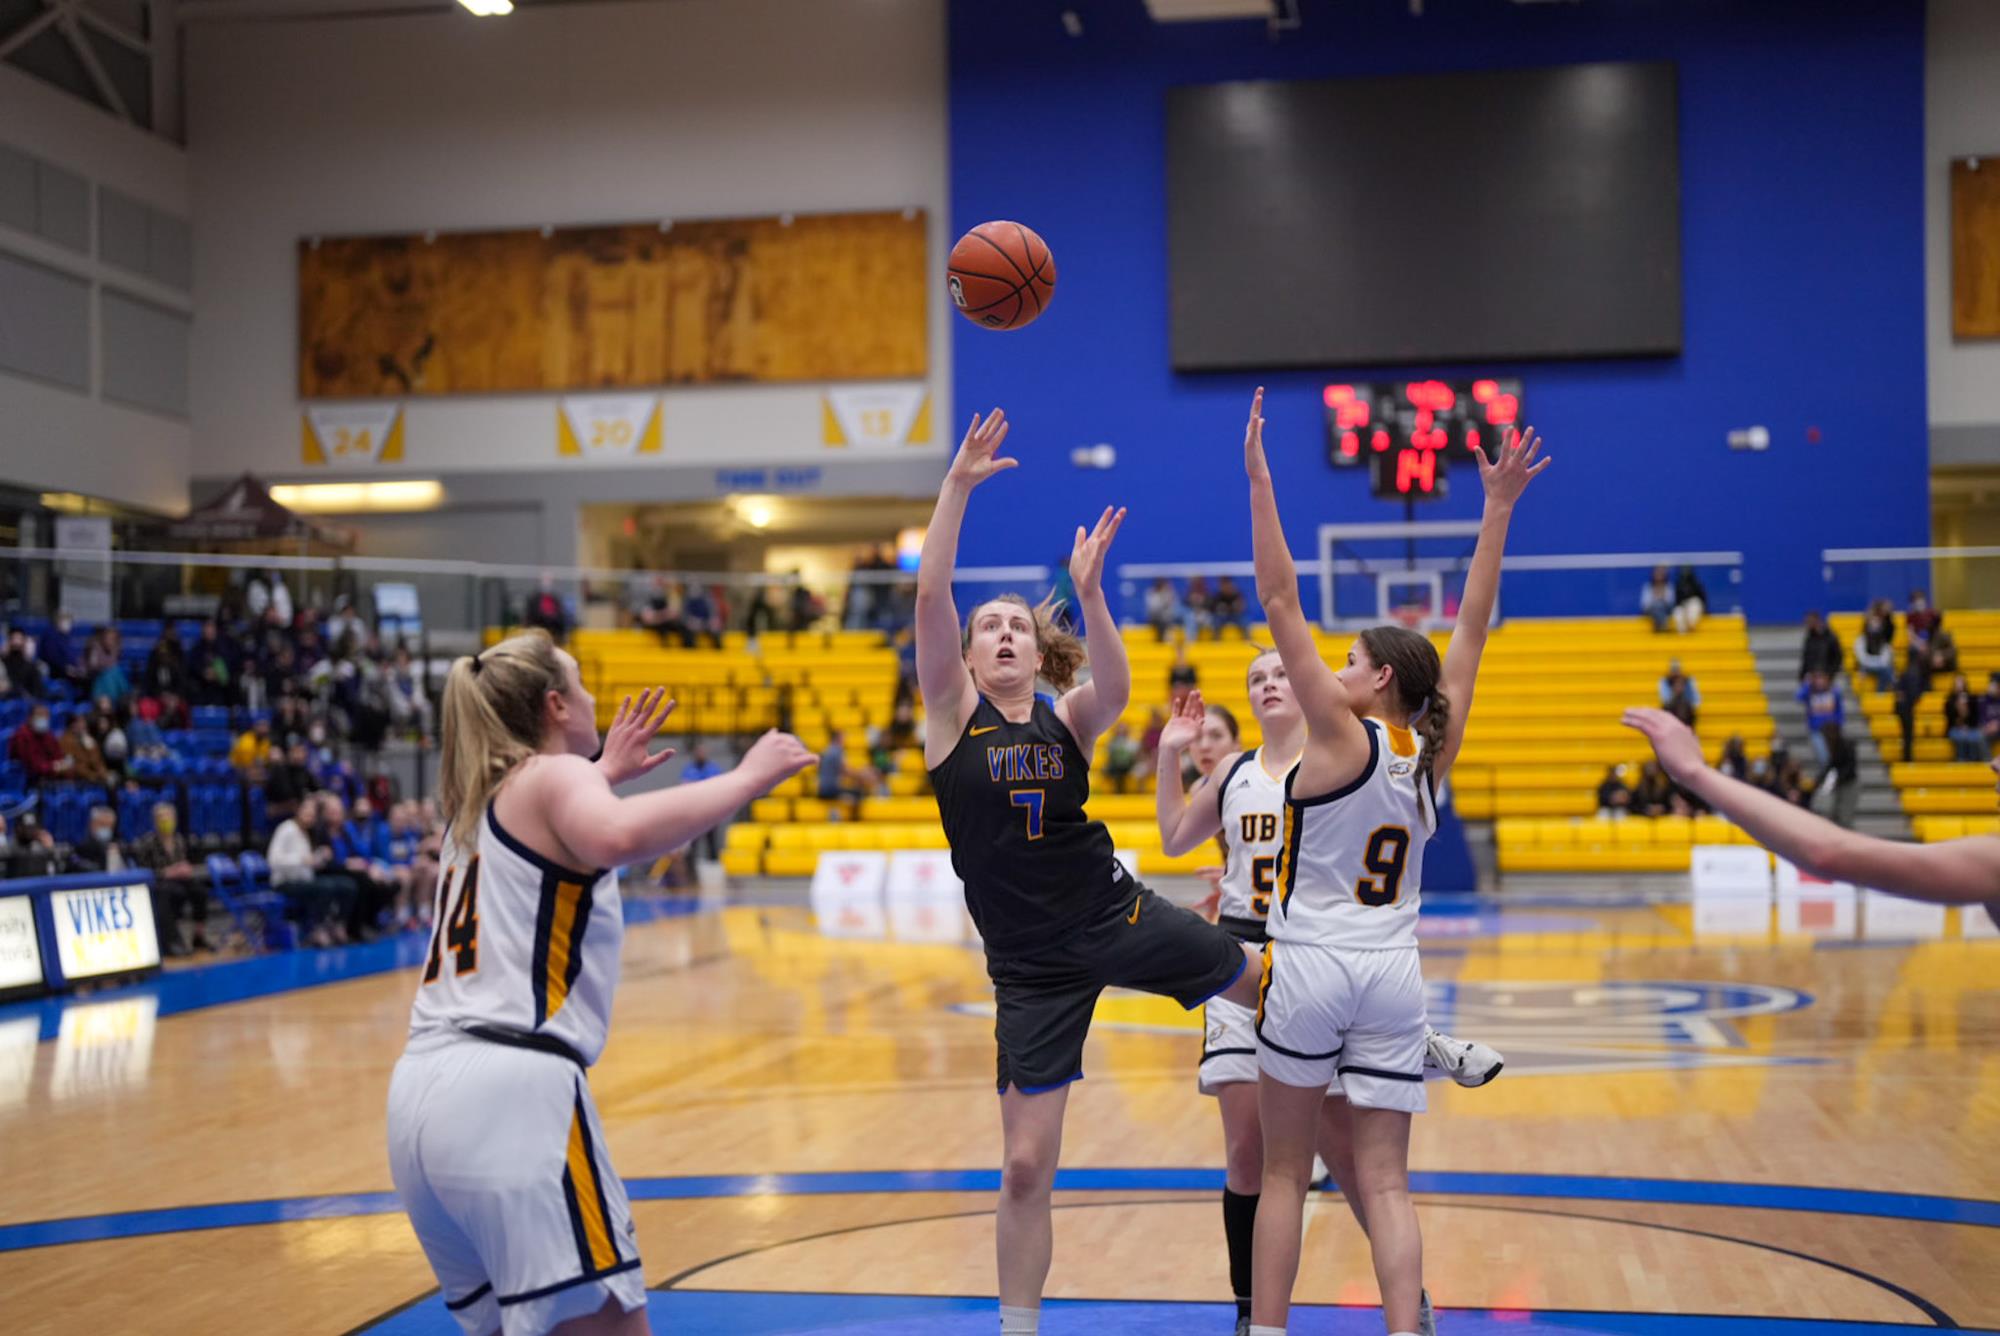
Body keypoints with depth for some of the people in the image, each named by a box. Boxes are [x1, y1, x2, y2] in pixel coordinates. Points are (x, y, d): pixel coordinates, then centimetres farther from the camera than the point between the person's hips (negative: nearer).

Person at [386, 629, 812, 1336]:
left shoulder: (479, 801, 24)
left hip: (420, 1092, 9)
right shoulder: (553, 776, 1)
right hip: (511, 1090, -9)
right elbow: (621, 838, -25)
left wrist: (603, 773, 52)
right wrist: (746, 778, -16)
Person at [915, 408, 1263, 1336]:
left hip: (1114, 920, 1)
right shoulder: (953, 710, -2)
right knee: (1025, 1168, -1)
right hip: (1029, 964, -1)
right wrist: (957, 485, -20)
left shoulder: (1068, 718, 2)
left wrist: (1088, 592, -33)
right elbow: (929, 594, -15)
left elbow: (1115, 688, -22)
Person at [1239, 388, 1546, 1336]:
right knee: (1385, 1181, 4)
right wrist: (1497, 507, 14)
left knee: (1284, 1170, 8)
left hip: (1310, 968, -4)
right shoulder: (1432, 751, 5)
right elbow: (1472, 630, 12)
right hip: (1393, 977, 4)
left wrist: (1259, 480, -11)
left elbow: (1279, 601, -11)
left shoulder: (1340, 735, -7)